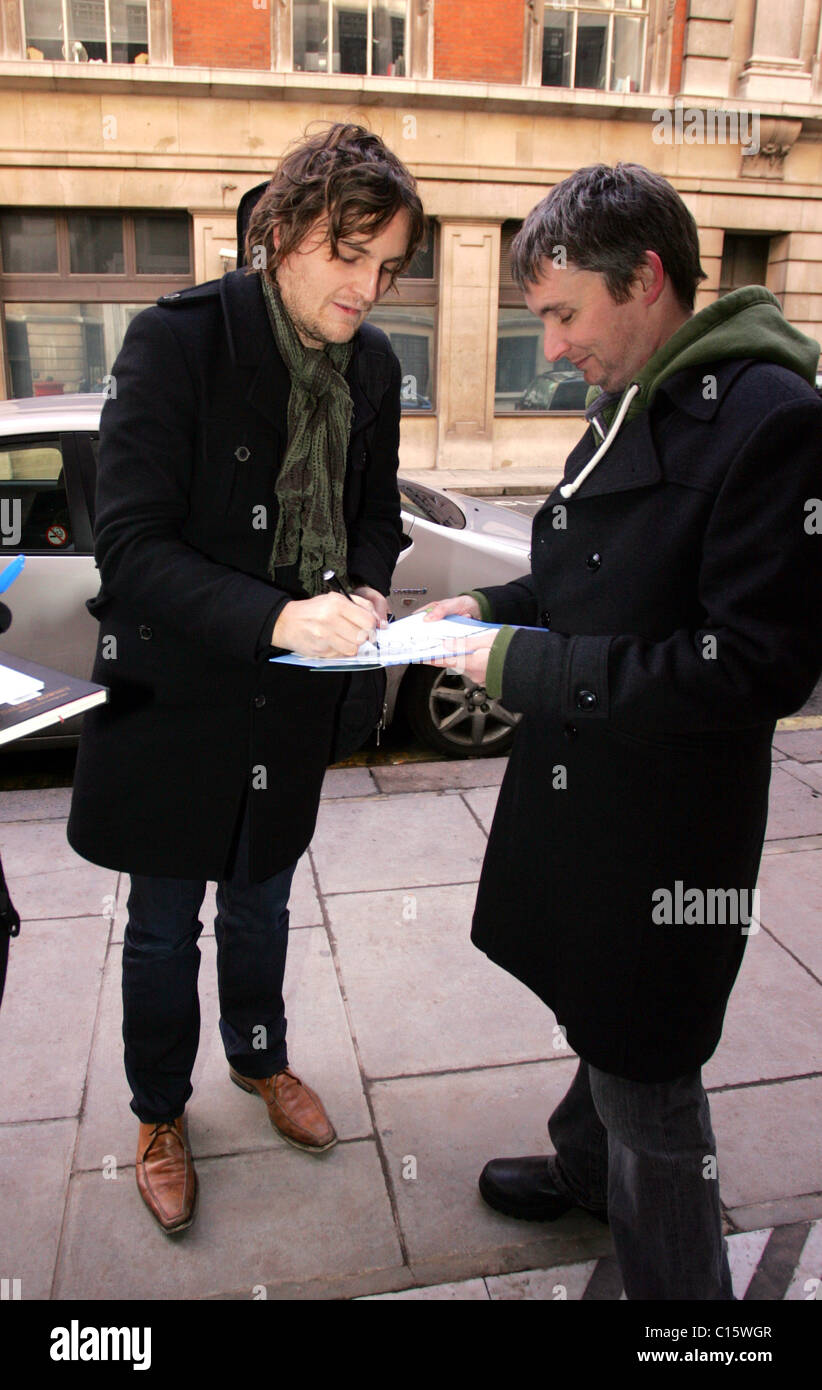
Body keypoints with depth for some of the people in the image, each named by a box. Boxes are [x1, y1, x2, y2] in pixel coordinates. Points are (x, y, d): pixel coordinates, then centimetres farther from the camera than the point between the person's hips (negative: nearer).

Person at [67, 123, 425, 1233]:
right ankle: (160, 1114, 40)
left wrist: (365, 590, -12)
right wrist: (273, 615, -35)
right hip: (177, 695, -4)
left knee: (261, 903, 23)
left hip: (295, 700, 4)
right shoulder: (179, 340, -17)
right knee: (165, 926, 14)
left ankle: (259, 1058, 51)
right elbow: (130, 544, -22)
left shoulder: (373, 364, 0)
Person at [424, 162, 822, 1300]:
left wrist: (530, 669, -22)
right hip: (578, 786, 9)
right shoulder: (629, 405, 9)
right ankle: (588, 1168, 53)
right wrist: (493, 608, 3)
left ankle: (678, 1280, 32)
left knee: (647, 1072, 7)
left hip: (669, 824, -9)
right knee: (592, 1013, 27)